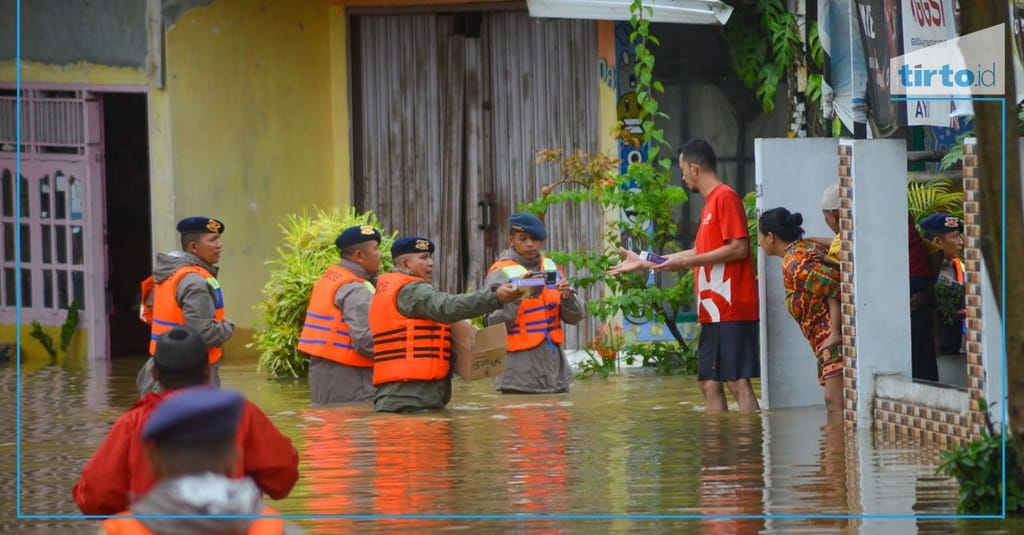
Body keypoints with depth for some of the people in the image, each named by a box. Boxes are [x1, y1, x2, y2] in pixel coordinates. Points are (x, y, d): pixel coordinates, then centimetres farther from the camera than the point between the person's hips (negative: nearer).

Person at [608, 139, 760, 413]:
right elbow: (701, 253, 27)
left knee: (738, 381, -12)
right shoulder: (710, 203, 20)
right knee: (709, 383, 7)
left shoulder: (726, 197, -8)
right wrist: (645, 263, 30)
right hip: (713, 311, 10)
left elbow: (739, 248, -17)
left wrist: (686, 261, -14)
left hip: (732, 310, -10)